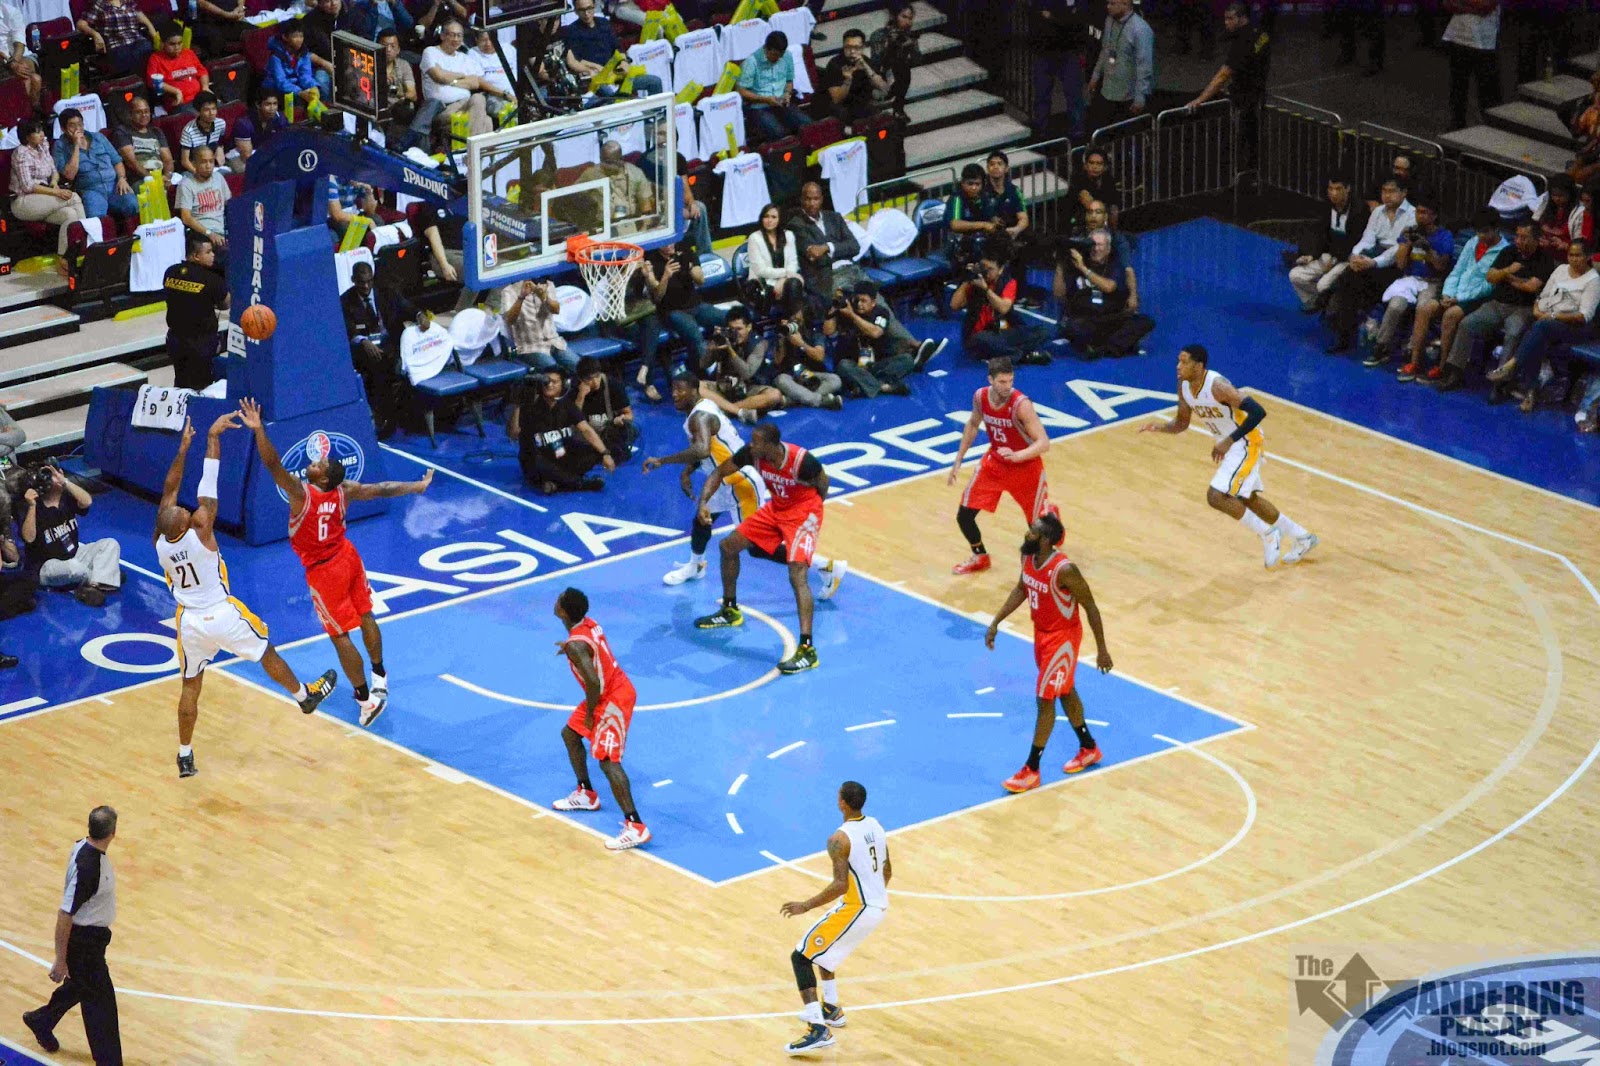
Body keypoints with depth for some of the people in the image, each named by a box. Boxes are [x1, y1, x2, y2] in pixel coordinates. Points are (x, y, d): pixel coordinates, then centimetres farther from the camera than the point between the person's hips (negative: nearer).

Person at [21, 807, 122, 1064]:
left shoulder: (84, 847, -4)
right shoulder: (86, 868, -33)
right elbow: (64, 916, -28)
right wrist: (60, 960, -22)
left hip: (92, 936, 9)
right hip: (83, 942, -9)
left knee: (78, 986, 29)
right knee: (100, 1003, 0)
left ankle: (40, 1021, 51)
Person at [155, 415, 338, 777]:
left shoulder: (160, 542, -16)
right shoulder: (199, 530, -27)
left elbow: (168, 490, -6)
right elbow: (208, 484, -23)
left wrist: (183, 447, -3)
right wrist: (213, 436, -16)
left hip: (190, 622, 3)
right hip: (223, 614, -3)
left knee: (191, 685, 15)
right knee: (266, 653, 22)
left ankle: (185, 757, 17)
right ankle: (305, 696, 44)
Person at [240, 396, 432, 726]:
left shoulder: (301, 492, -29)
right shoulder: (345, 490, -12)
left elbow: (273, 465, -42)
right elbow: (382, 490, 0)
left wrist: (258, 429, -52)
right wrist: (417, 487, 16)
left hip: (324, 571, -6)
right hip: (347, 557, 6)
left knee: (340, 635, 3)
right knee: (365, 616, 24)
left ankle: (366, 699, 5)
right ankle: (379, 677, 38)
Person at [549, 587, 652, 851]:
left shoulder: (576, 645, -27)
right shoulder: (588, 623, 0)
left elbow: (593, 683, -33)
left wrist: (589, 713, -19)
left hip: (612, 700, -10)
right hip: (618, 688, 10)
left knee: (607, 761, -15)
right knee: (570, 734, 25)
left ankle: (636, 827, -21)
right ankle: (586, 795, 40)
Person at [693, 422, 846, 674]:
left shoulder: (801, 460, -33)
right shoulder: (751, 453, -19)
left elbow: (822, 483, -11)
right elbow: (719, 473, -6)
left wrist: (810, 509, 3)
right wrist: (703, 502, -21)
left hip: (803, 511, -7)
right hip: (776, 509, 7)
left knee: (797, 575, -23)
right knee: (729, 545, 11)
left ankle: (807, 650, -27)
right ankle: (730, 611, 34)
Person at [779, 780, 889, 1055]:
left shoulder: (840, 839, -19)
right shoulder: (876, 826, 6)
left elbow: (841, 885, -25)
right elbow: (887, 872, 16)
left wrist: (806, 906, -18)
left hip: (856, 909, -9)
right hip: (879, 907, 9)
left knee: (801, 957, -5)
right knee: (822, 949, 32)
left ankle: (818, 1029, -18)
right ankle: (832, 1010, 42)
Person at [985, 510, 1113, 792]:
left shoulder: (1064, 570, -31)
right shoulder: (1029, 557, -8)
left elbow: (1090, 607, -21)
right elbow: (1021, 590, 12)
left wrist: (1102, 650, -16)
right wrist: (996, 622, 9)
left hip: (1062, 638, -8)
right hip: (1041, 632, 8)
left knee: (1044, 700, -3)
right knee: (1065, 692, 22)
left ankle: (1031, 770, 5)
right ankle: (1089, 749, 41)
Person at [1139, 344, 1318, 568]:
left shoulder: (1217, 386, -30)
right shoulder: (1184, 386, -5)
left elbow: (1258, 411, -33)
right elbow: (1182, 423, 9)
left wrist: (1229, 441, -33)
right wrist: (1160, 427, -12)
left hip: (1246, 443, -10)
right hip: (1229, 444, 10)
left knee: (1216, 496, -19)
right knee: (1246, 499, 22)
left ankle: (1267, 533, 0)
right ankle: (1301, 537, 38)